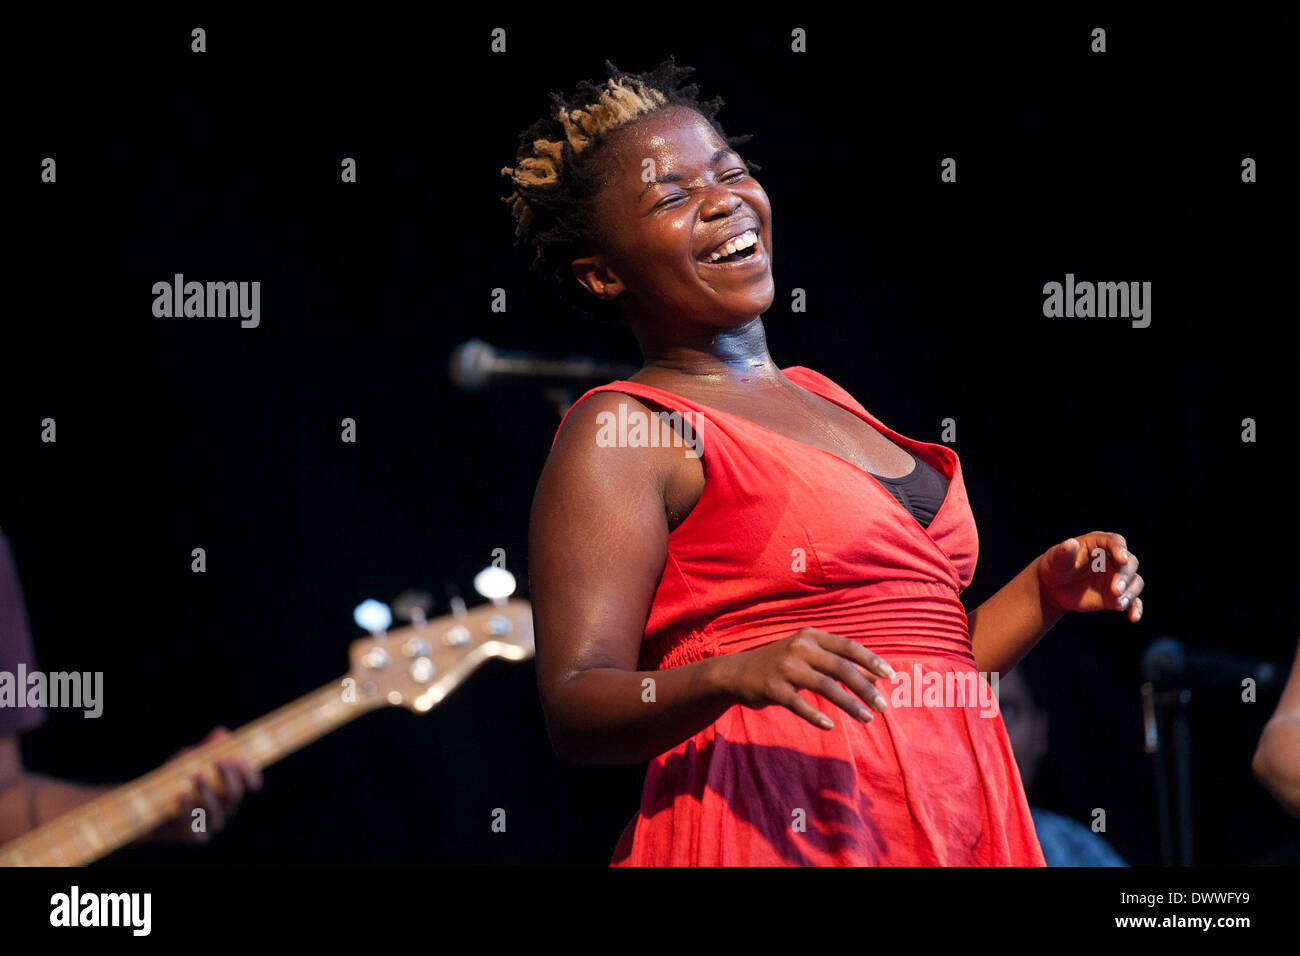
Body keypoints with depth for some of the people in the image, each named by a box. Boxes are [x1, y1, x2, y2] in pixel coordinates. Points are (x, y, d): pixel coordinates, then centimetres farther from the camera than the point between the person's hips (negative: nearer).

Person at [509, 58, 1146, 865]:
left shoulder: (822, 400, 19)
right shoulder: (622, 432, -3)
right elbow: (575, 711, -13)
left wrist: (1043, 595, 9)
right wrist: (731, 677, -28)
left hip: (956, 822, 7)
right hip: (783, 828, -7)